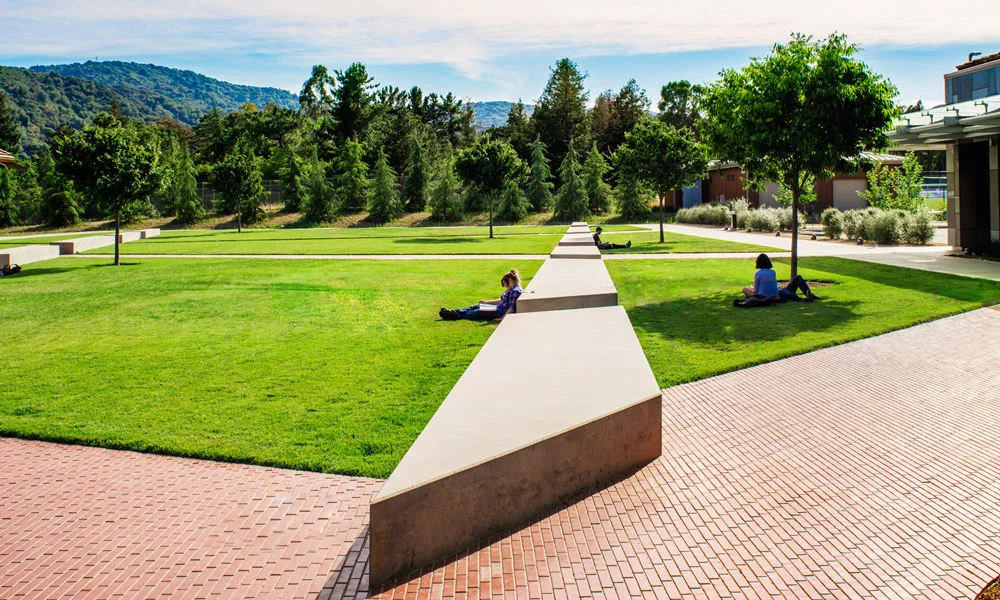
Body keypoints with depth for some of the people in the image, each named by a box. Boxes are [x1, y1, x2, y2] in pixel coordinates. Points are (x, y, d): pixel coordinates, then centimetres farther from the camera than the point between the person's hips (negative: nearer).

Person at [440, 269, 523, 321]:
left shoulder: (515, 291, -20)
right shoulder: (511, 290, 13)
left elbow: (512, 309, -27)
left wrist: (502, 318, -32)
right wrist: (487, 302, 22)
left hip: (502, 313, -10)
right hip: (499, 309, 10)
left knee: (478, 312, -9)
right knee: (476, 307, 9)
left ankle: (456, 315, -3)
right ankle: (455, 312, 5)